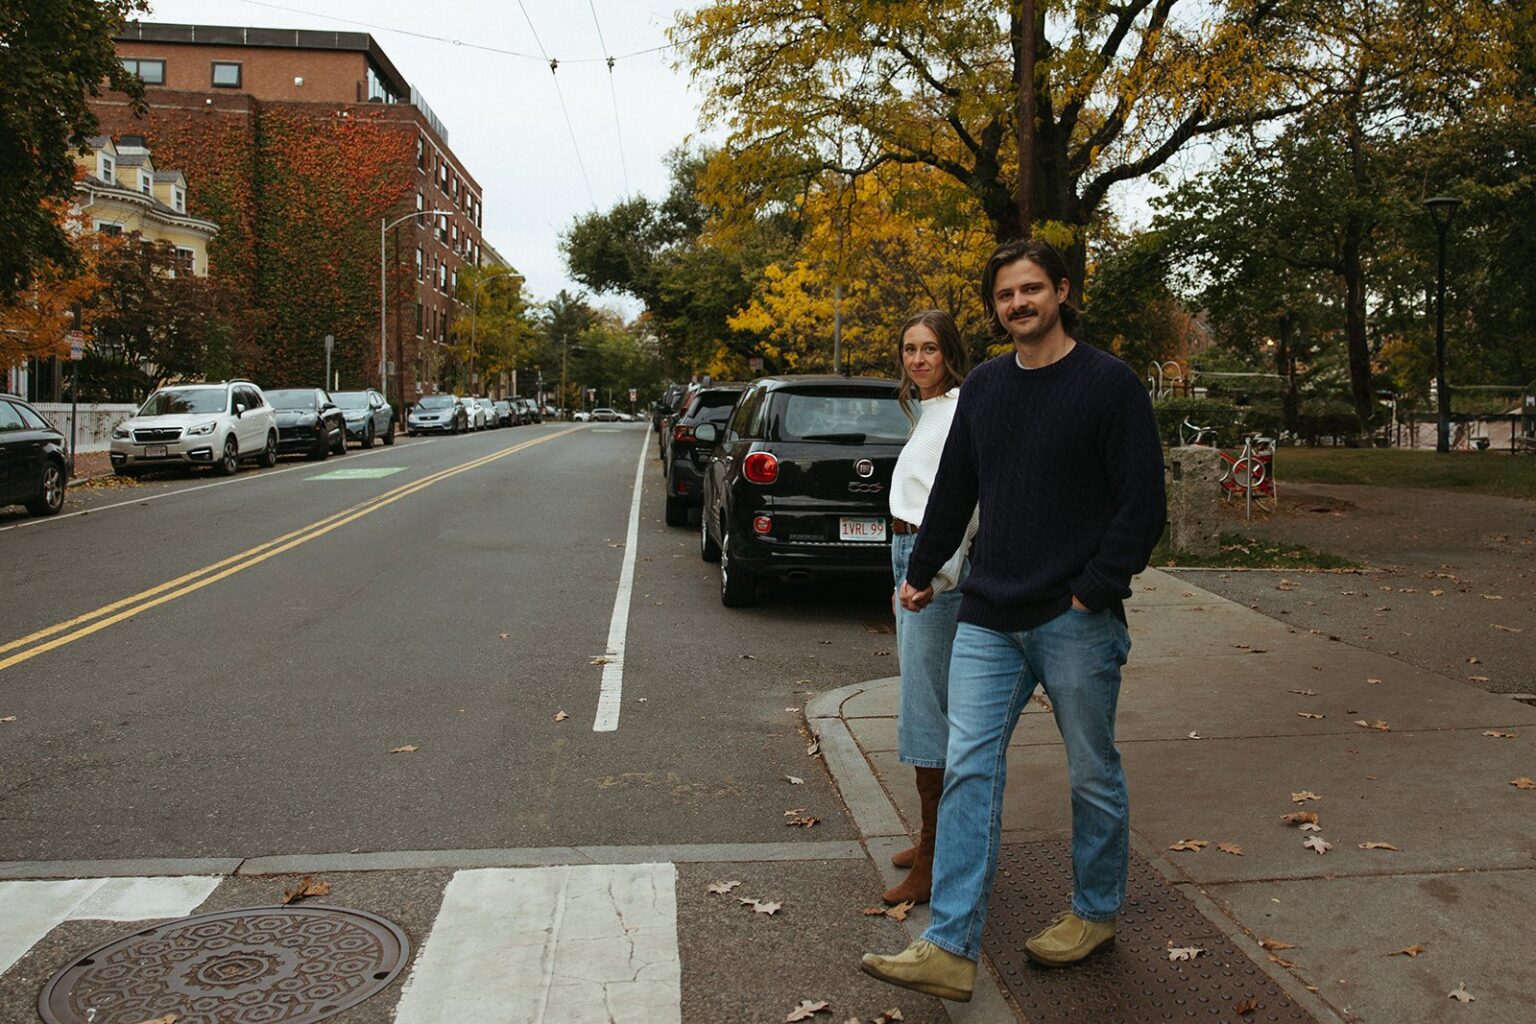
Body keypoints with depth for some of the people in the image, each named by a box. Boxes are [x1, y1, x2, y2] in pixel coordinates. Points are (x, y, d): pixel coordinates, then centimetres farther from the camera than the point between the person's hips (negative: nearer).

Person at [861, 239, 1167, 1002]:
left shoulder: (1110, 383, -5)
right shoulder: (983, 386, 11)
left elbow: (1143, 504, -8)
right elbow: (953, 489, 20)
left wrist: (1091, 593, -14)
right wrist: (920, 572, 24)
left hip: (1076, 624, -4)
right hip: (988, 619, 5)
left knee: (1093, 776, 11)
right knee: (968, 772, -1)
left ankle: (1096, 912, 33)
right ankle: (950, 949, 3)